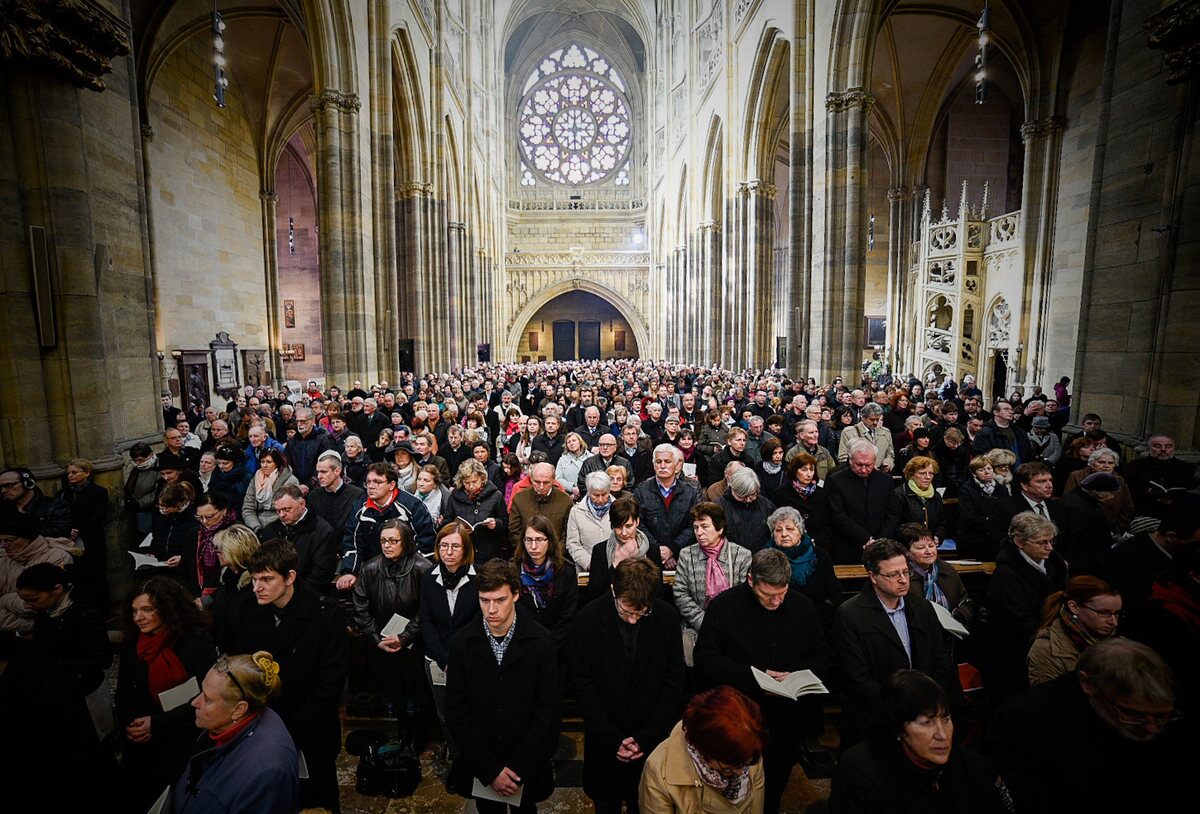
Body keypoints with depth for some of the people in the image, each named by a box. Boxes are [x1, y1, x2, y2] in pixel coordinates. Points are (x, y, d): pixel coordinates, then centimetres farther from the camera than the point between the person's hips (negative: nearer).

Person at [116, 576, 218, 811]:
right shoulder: (131, 643, 2)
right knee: (133, 800, 16)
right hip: (138, 745, 5)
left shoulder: (198, 643, -16)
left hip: (182, 745, -4)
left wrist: (158, 724, -19)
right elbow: (123, 693, 8)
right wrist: (129, 726, -8)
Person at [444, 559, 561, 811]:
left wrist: (519, 767, -16)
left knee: (525, 807, 21)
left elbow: (546, 711, -12)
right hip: (479, 766, 1)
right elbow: (456, 713, -9)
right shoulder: (462, 643, -13)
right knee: (488, 809, 22)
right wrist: (491, 769, -14)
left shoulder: (541, 641, -17)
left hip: (528, 765, -1)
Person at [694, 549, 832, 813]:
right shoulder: (723, 605, -11)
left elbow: (822, 657, 7)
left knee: (775, 789, 18)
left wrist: (796, 674, -13)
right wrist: (751, 677, -20)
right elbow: (705, 658, -10)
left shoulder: (802, 606, -1)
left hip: (789, 721, 3)